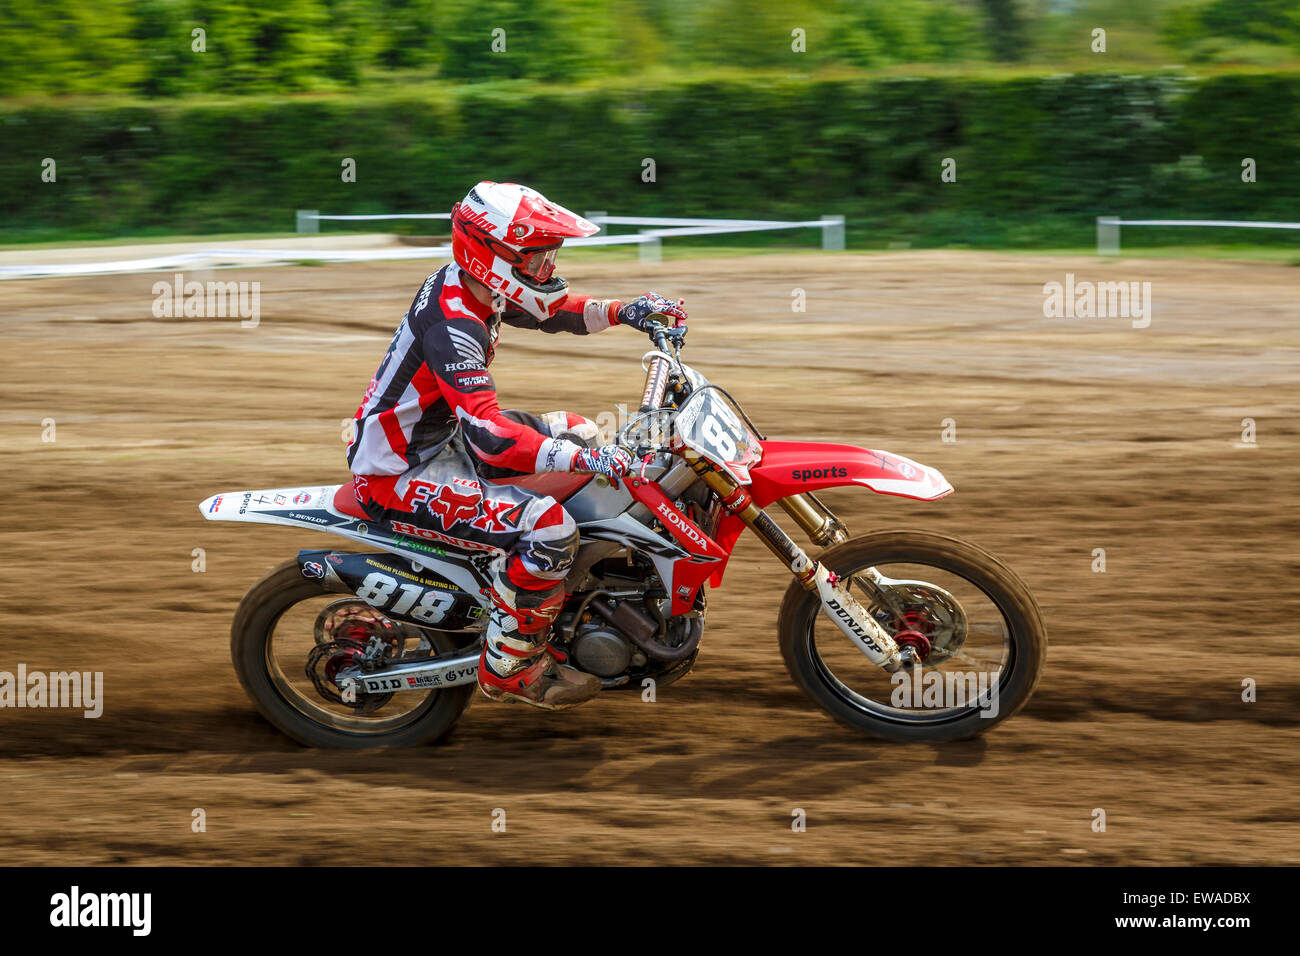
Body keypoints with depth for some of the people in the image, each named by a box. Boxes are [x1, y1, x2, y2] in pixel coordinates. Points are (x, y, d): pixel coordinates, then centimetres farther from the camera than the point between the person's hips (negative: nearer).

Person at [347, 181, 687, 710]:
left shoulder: (468, 284, 1)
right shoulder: (452, 327, -29)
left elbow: (550, 309, 19)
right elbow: (489, 435, -39)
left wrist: (623, 311, 3)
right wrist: (584, 459, -45)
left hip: (439, 435, 11)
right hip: (399, 475, -11)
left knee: (575, 431, 20)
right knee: (548, 528, -27)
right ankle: (507, 667, -8)